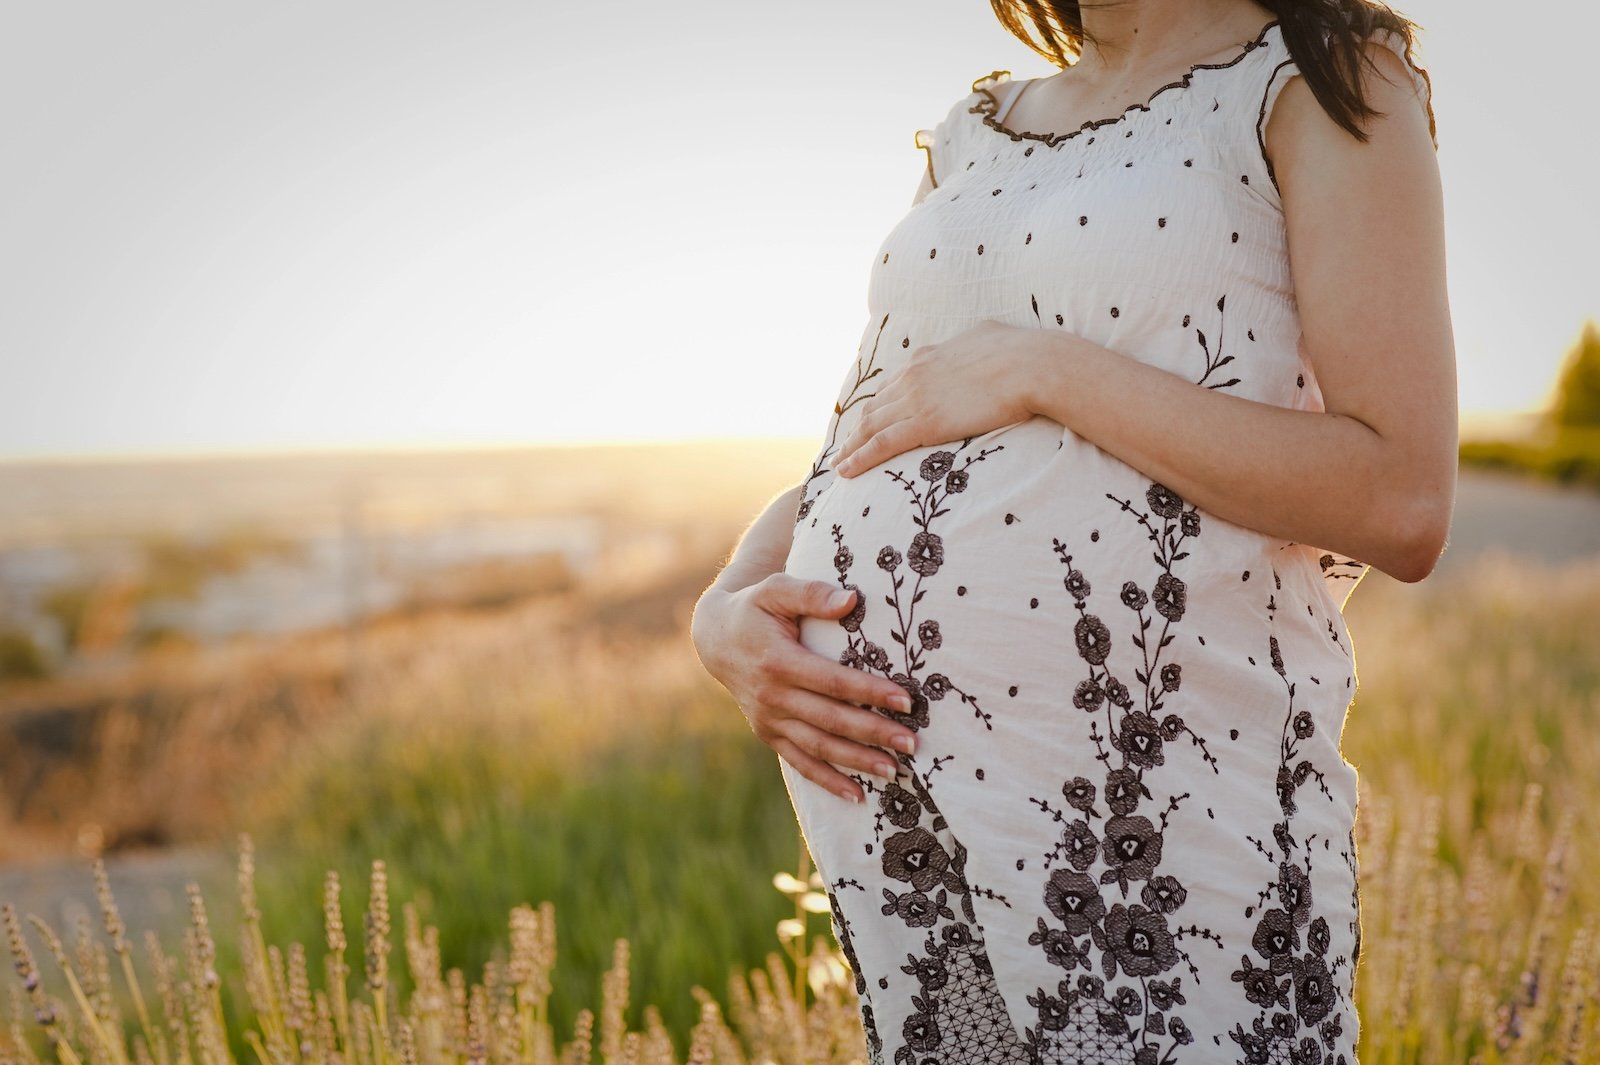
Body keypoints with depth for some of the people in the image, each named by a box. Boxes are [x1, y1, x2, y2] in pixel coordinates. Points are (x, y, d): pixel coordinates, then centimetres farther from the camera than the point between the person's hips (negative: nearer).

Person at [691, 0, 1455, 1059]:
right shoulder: (973, 133, 17)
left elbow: (1403, 507, -13)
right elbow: (837, 471, 17)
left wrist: (1043, 367, -14)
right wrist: (725, 614, -4)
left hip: (1144, 790, -5)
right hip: (876, 763, 6)